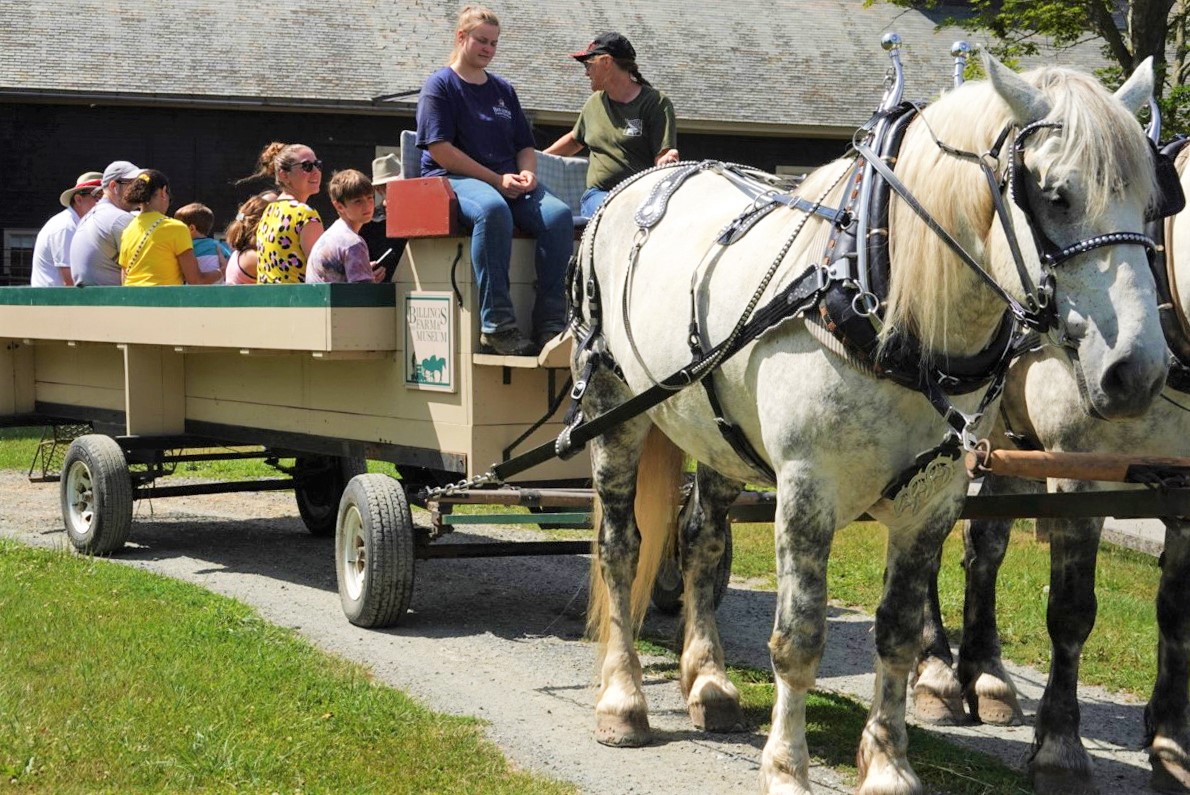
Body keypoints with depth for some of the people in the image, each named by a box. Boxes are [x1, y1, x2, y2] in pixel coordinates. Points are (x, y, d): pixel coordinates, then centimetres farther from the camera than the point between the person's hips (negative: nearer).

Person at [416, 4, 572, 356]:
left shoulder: (504, 89, 24)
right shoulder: (440, 85, 5)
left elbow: (525, 145, 24)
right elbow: (440, 150, -7)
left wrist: (526, 172, -2)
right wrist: (496, 180, -13)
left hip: (507, 180, 6)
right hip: (454, 179, -6)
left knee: (558, 214, -26)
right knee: (493, 209, -41)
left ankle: (550, 321, -28)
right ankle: (496, 324, -42)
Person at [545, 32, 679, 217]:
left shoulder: (656, 104, 2)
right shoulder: (595, 103, 19)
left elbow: (663, 154, -6)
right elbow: (575, 139, 37)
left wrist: (666, 160, -30)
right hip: (599, 193, 3)